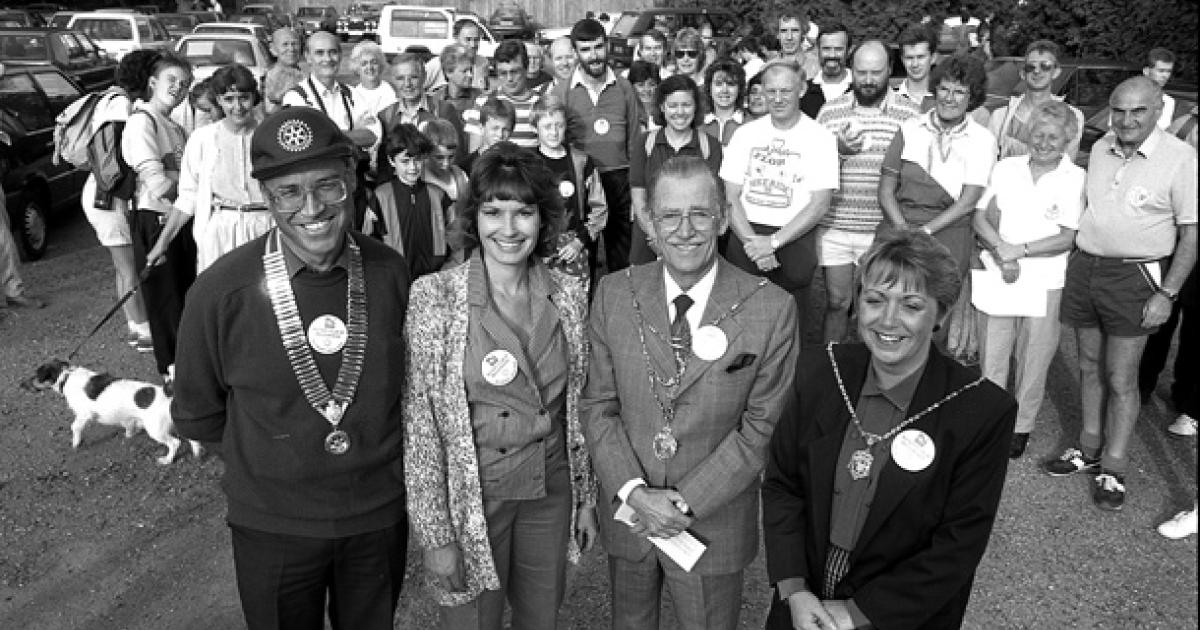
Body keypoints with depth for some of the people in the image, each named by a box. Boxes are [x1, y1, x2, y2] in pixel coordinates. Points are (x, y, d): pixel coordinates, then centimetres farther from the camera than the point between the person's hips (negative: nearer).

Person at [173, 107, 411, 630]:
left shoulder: (391, 273, -12)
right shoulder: (221, 292, -18)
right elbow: (196, 417, -3)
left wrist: (374, 450, 3)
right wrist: (272, 455, 3)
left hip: (382, 515, 2)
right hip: (273, 527, -2)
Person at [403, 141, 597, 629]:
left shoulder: (569, 294, -3)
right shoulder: (434, 296, -14)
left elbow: (579, 406, 6)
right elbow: (419, 421, -12)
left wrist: (587, 497, 9)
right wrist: (435, 533, -12)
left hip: (551, 490, 4)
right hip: (471, 494, -3)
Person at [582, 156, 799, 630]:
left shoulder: (772, 309, -14)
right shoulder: (614, 294, -7)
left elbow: (761, 427, -11)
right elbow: (598, 404, -3)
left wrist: (685, 501, -15)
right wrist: (633, 491, -15)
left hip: (712, 526, -2)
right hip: (626, 509, 2)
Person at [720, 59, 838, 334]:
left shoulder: (820, 137, 0)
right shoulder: (745, 133, 7)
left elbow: (820, 204, -6)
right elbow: (731, 196, 3)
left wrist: (773, 242, -13)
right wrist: (752, 242, -11)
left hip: (794, 240, -2)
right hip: (745, 237, 2)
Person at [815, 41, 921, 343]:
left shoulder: (909, 113, 1)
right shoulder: (830, 111, 5)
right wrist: (838, 149, -12)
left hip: (882, 228, -1)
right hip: (834, 226, 1)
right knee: (836, 302, 8)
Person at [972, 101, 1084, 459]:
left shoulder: (1075, 178, -2)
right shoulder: (1006, 168, 6)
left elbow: (1068, 238, -7)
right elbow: (981, 219, 3)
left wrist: (1018, 250, -16)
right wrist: (1001, 254, -12)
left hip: (1044, 282, -2)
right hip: (997, 278, 2)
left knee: (1033, 358, 7)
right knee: (991, 355, 6)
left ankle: (1022, 426, 24)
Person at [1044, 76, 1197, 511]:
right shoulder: (1100, 148, 6)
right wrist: (1077, 259, 10)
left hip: (1134, 277, -5)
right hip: (1085, 267, 5)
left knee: (1121, 379, 1)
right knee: (1089, 367, 14)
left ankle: (1113, 468, 15)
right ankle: (1090, 449, 29)